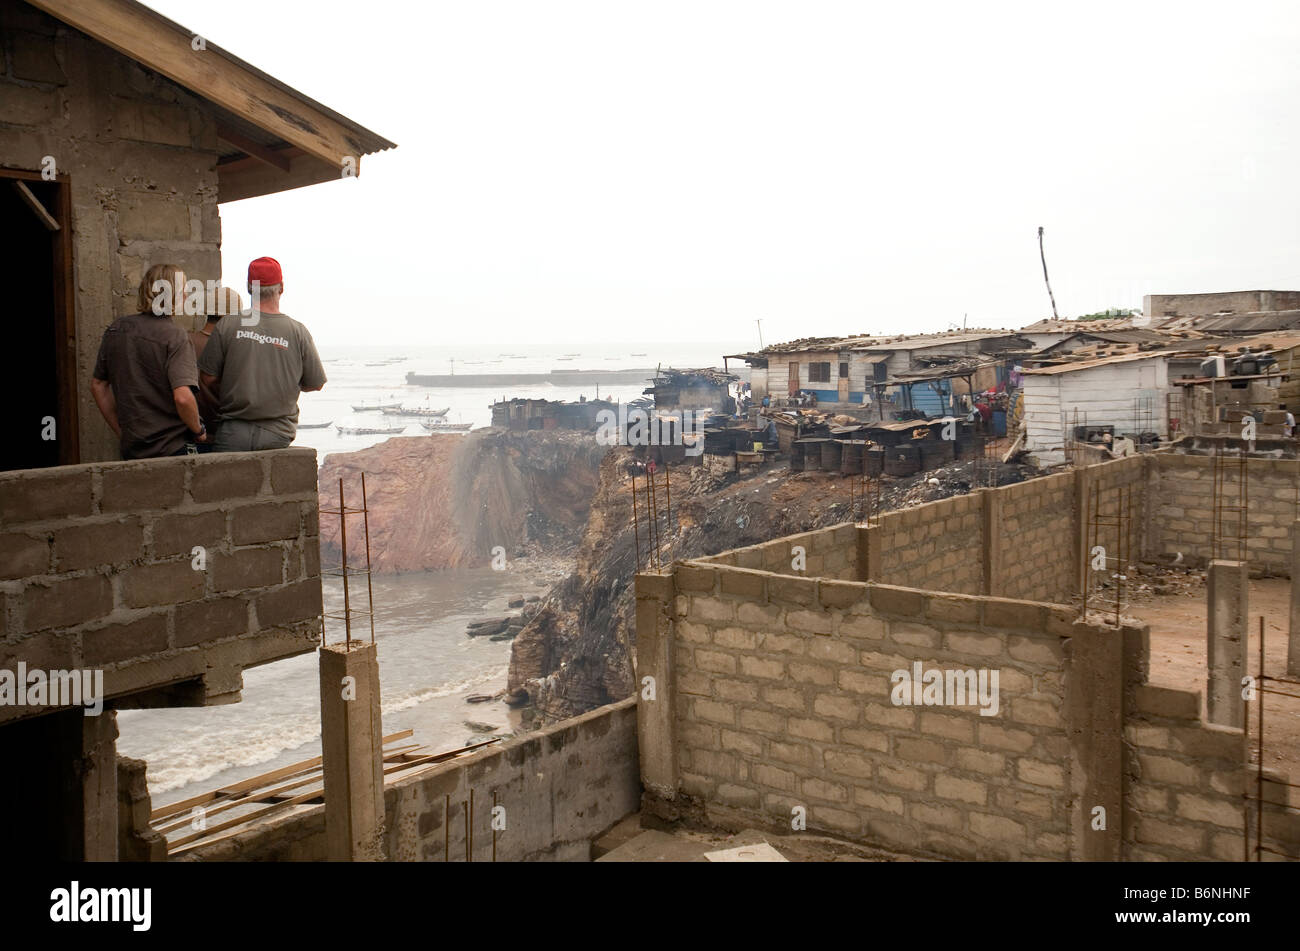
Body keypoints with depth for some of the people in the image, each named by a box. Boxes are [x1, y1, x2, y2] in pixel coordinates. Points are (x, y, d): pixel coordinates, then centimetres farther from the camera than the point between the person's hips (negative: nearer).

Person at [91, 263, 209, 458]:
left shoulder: (115, 330, 5)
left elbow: (97, 385, 12)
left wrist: (120, 431, 17)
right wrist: (199, 431, -8)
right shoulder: (174, 336, -15)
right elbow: (183, 397, -25)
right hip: (174, 448, -6)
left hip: (131, 448, 6)